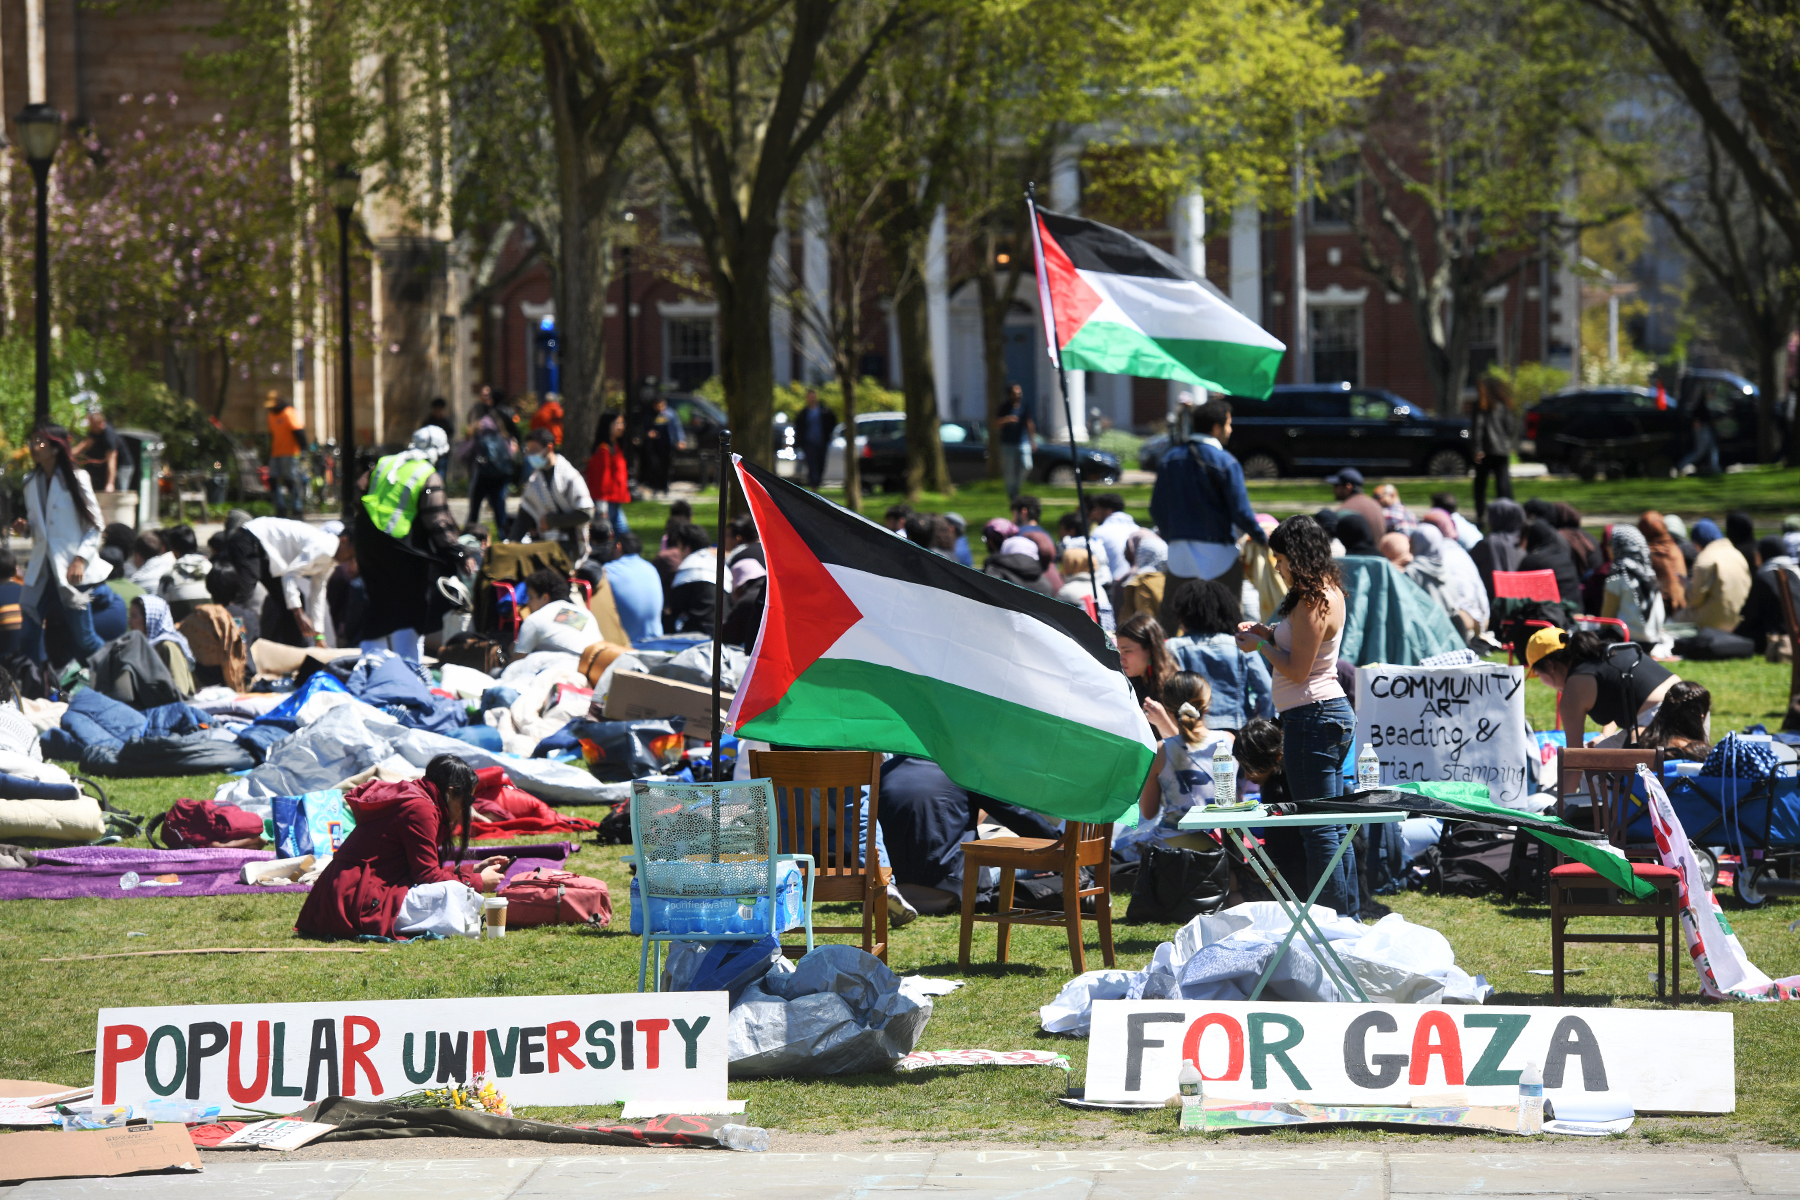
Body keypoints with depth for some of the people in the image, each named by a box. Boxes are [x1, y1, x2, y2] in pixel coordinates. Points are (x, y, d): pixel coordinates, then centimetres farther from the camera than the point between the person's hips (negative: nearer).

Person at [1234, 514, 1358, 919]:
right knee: (1335, 825, 15)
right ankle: (1349, 914, 19)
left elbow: (1298, 670, -19)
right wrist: (1268, 634, 11)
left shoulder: (1313, 603, -19)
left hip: (1311, 716, -10)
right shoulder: (1329, 592, 12)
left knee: (1319, 828, -6)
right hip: (1332, 711, 10)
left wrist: (1261, 645, -5)